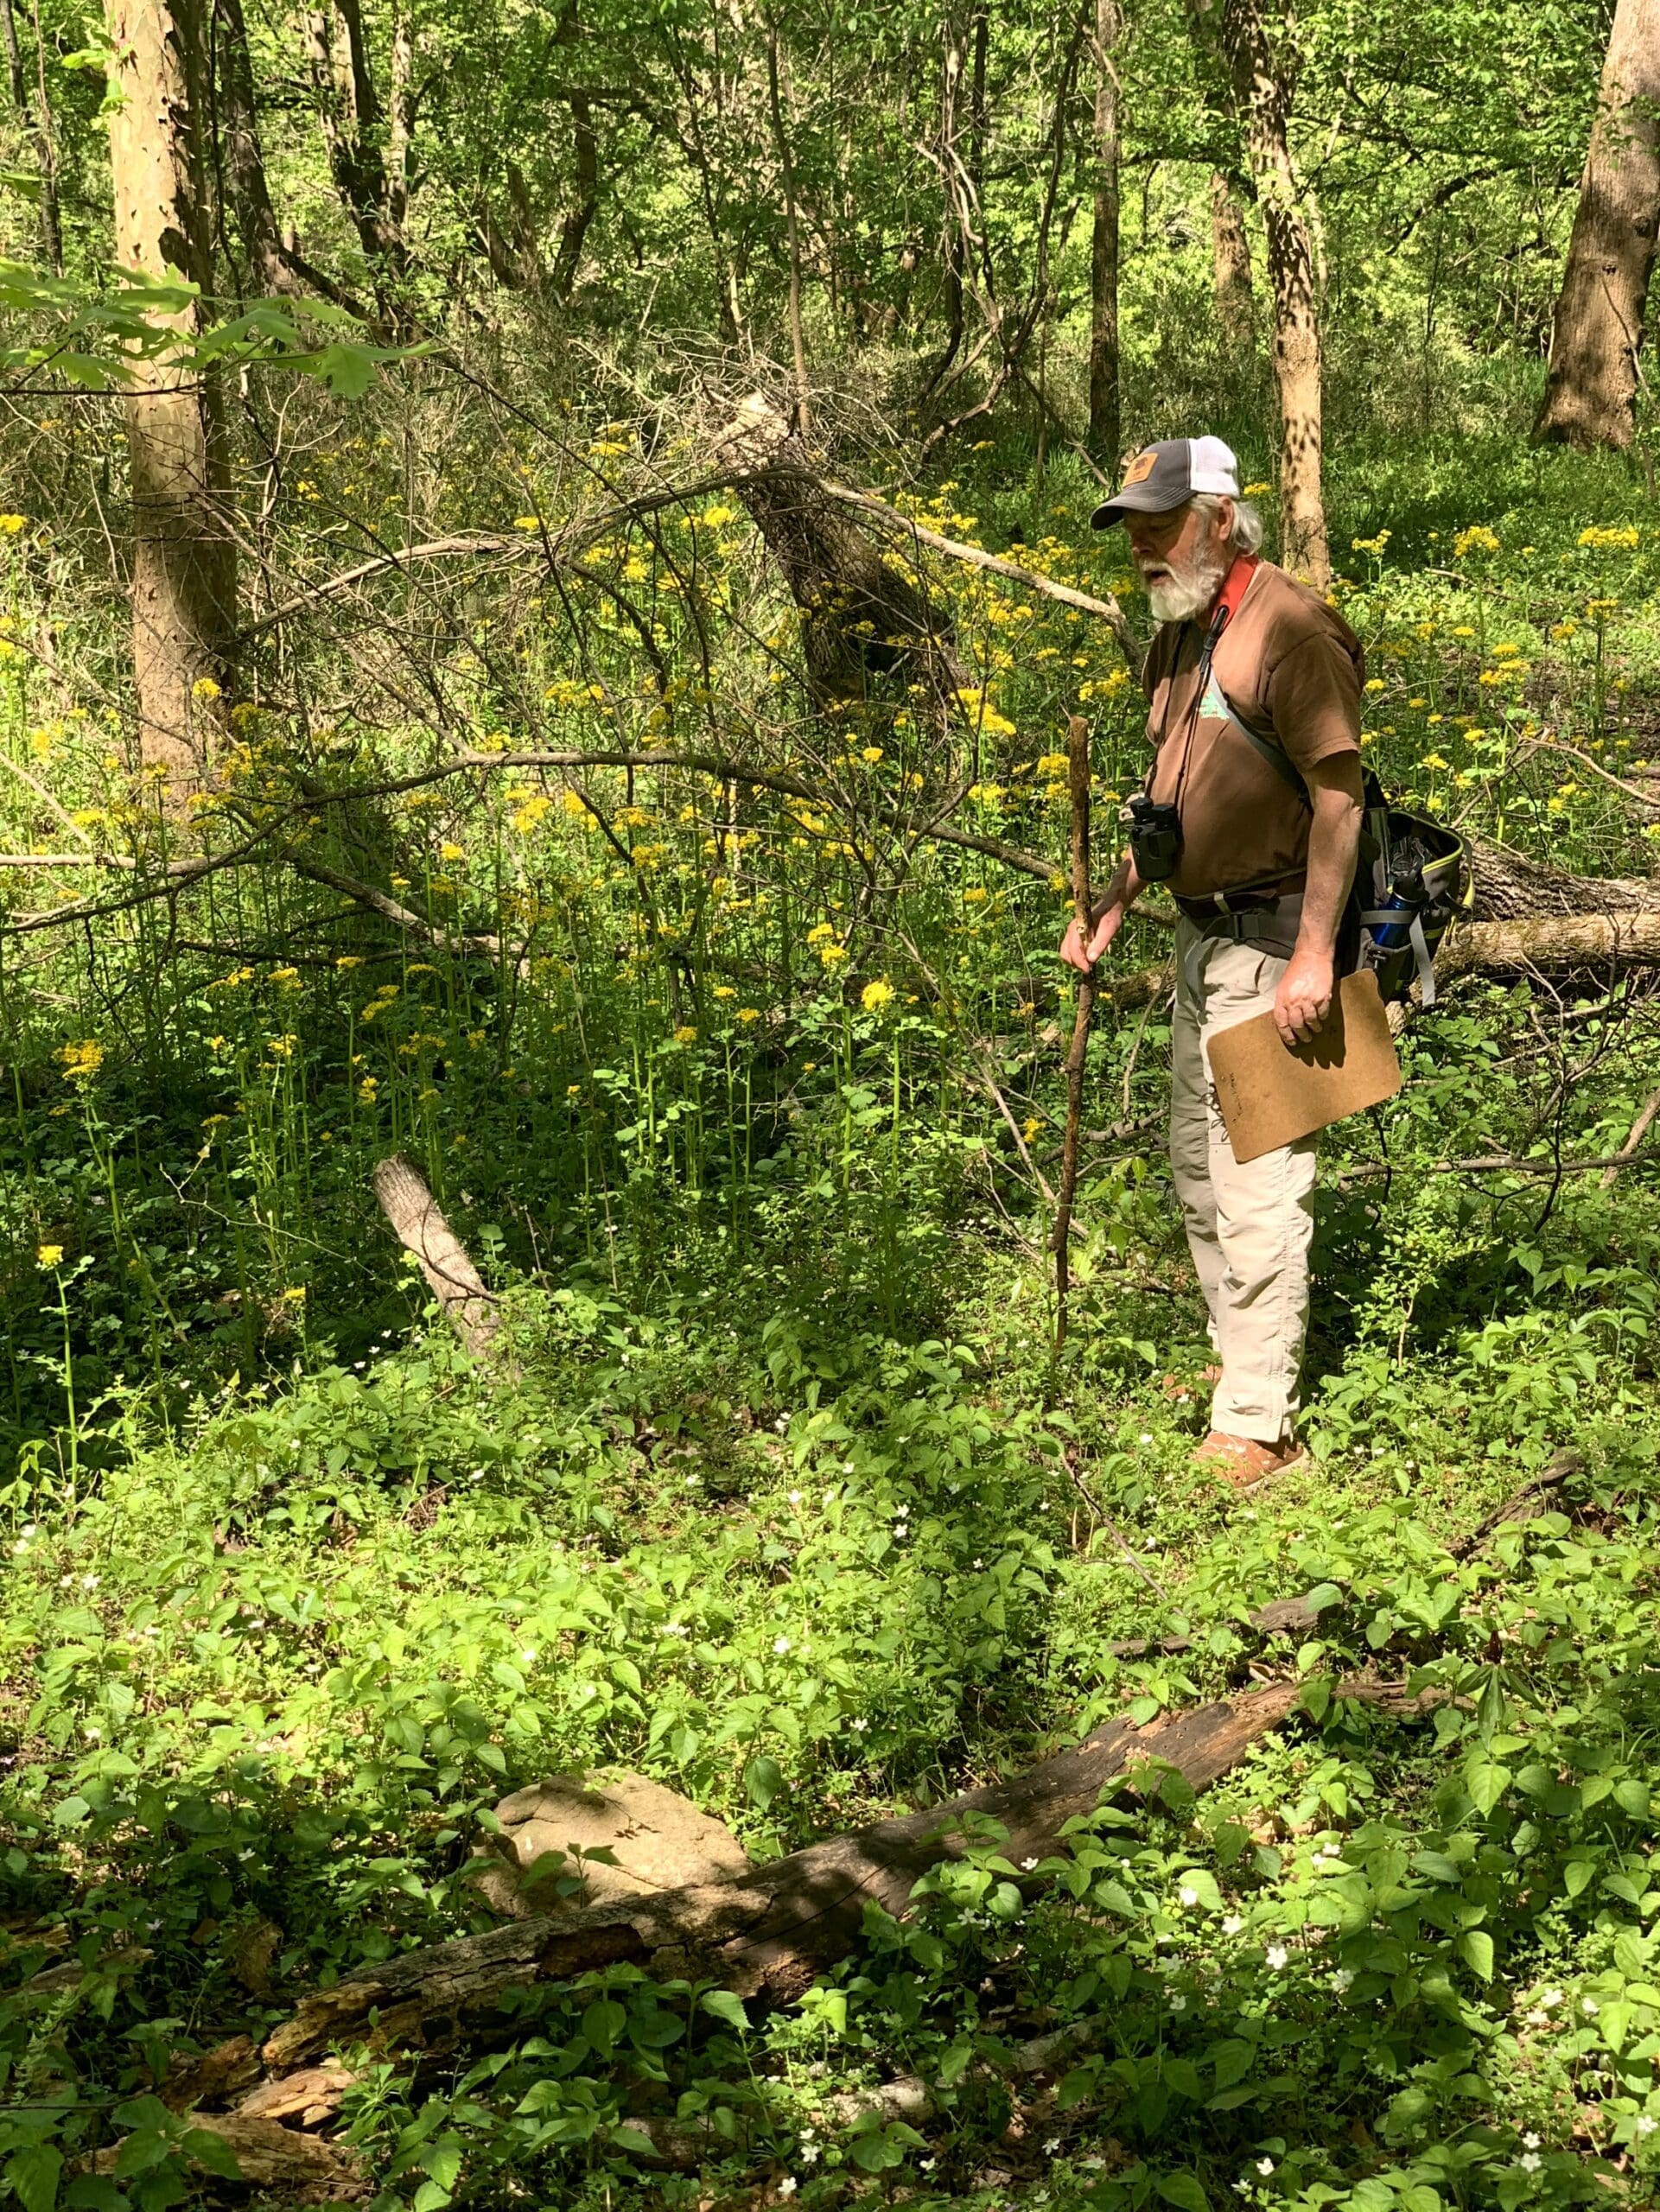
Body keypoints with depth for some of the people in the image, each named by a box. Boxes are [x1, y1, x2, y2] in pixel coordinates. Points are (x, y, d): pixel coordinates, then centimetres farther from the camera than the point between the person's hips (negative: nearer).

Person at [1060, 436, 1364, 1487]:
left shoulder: (1289, 627, -16)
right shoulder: (1179, 636, 14)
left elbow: (1338, 795, -20)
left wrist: (1315, 954, -24)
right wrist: (1116, 902, 13)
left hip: (1272, 945, -10)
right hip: (1201, 936, 10)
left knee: (1257, 1185, -8)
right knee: (1197, 1165, 19)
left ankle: (1256, 1427, -2)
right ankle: (1235, 1359, 34)